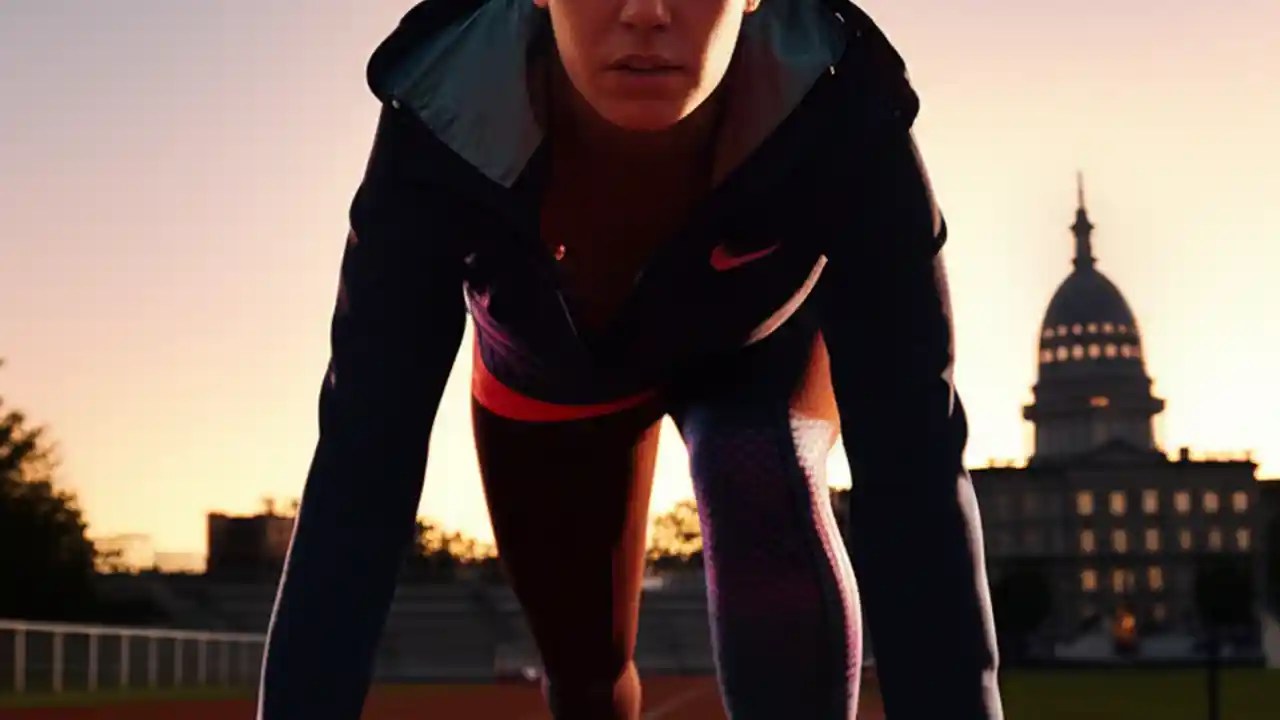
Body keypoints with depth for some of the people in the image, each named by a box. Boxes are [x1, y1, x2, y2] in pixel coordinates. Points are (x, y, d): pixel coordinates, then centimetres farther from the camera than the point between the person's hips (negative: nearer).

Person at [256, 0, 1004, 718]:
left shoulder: (839, 118, -41)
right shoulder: (444, 123, -39)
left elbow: (913, 461, -44)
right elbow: (364, 451, -41)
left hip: (756, 349, -1)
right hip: (548, 367, 1)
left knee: (764, 494, -35)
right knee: (583, 657, 12)